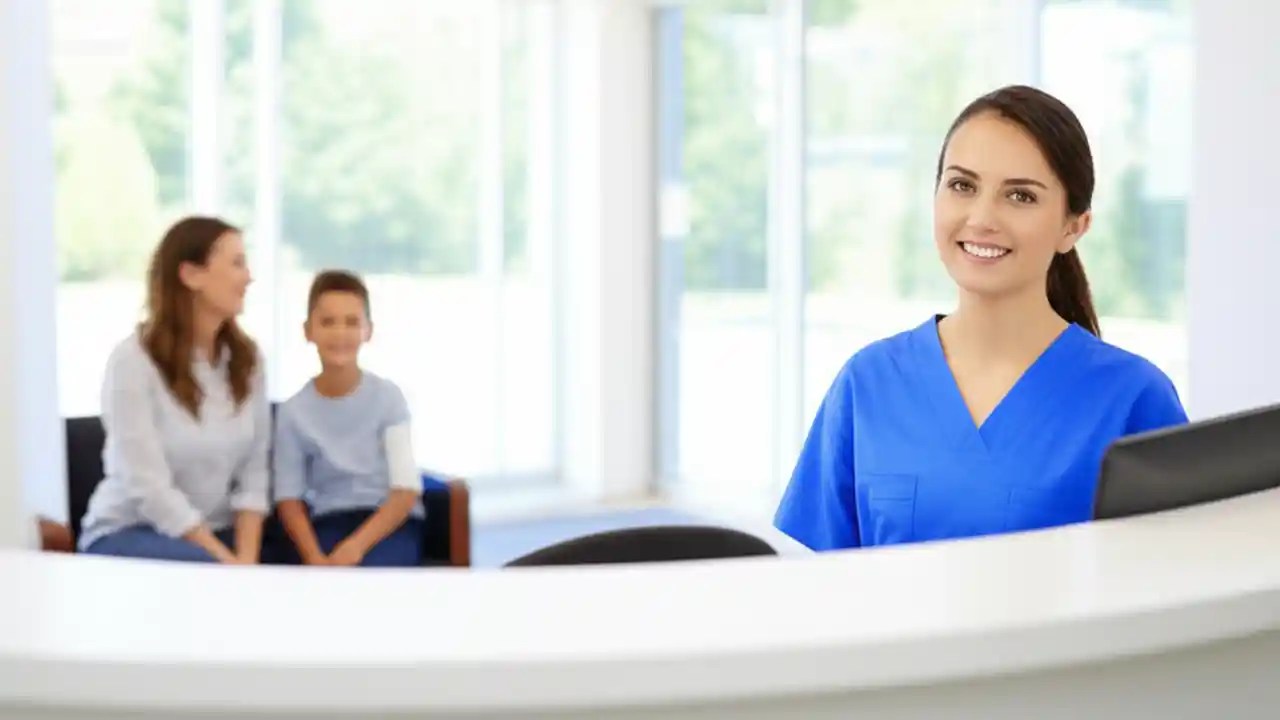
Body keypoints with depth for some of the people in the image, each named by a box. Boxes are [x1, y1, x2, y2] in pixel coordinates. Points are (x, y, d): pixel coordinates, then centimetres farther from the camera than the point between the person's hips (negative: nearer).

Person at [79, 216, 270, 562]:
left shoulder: (246, 357, 4)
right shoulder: (133, 360, -14)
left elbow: (253, 471, 0)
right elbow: (151, 489, -20)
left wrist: (246, 559, -15)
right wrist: (231, 565, -23)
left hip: (214, 532, 5)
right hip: (127, 533, -5)